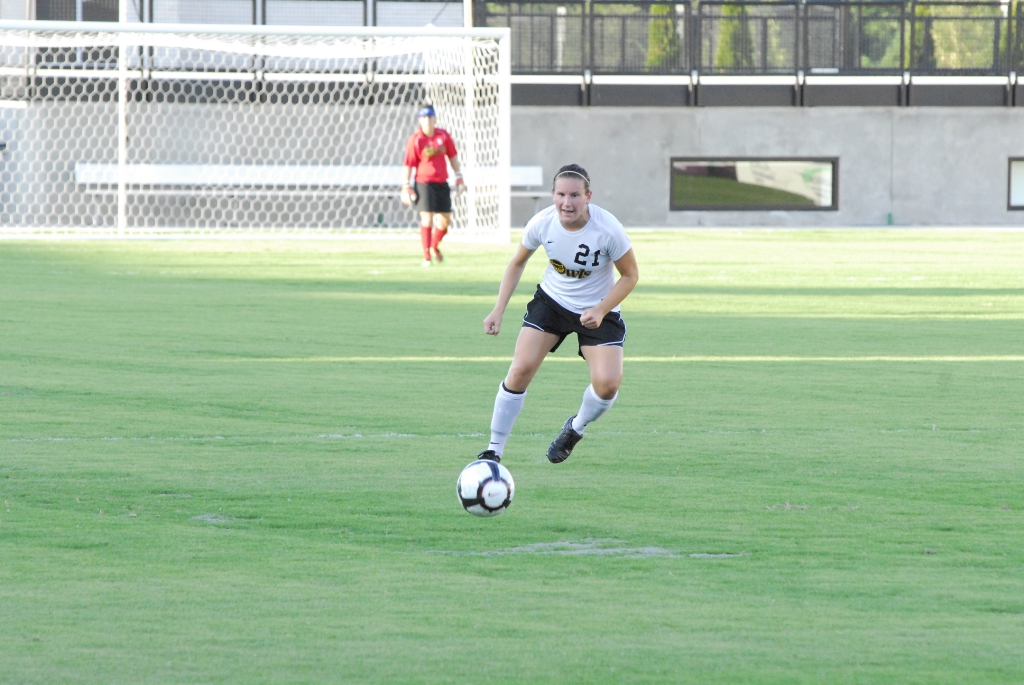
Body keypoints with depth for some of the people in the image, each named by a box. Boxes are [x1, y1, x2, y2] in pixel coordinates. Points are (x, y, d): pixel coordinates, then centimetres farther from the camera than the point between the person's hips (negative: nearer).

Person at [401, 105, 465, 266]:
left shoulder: (443, 135, 3)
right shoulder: (414, 140, -9)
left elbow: (453, 157, 13)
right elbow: (408, 165, -7)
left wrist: (459, 178, 12)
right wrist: (406, 188, -11)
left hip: (442, 183, 5)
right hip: (424, 183, -5)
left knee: (445, 220, 9)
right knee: (427, 219, -12)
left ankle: (435, 246, 36)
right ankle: (426, 256, -6)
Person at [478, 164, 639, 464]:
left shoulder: (608, 230, -27)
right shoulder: (542, 223, -18)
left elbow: (630, 275, -12)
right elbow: (518, 262, 2)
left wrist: (600, 311, -24)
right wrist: (499, 309, -5)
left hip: (598, 311, -2)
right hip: (551, 301, 2)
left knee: (607, 383, -19)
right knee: (520, 369, -14)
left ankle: (576, 429, 15)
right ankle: (494, 450, -1)